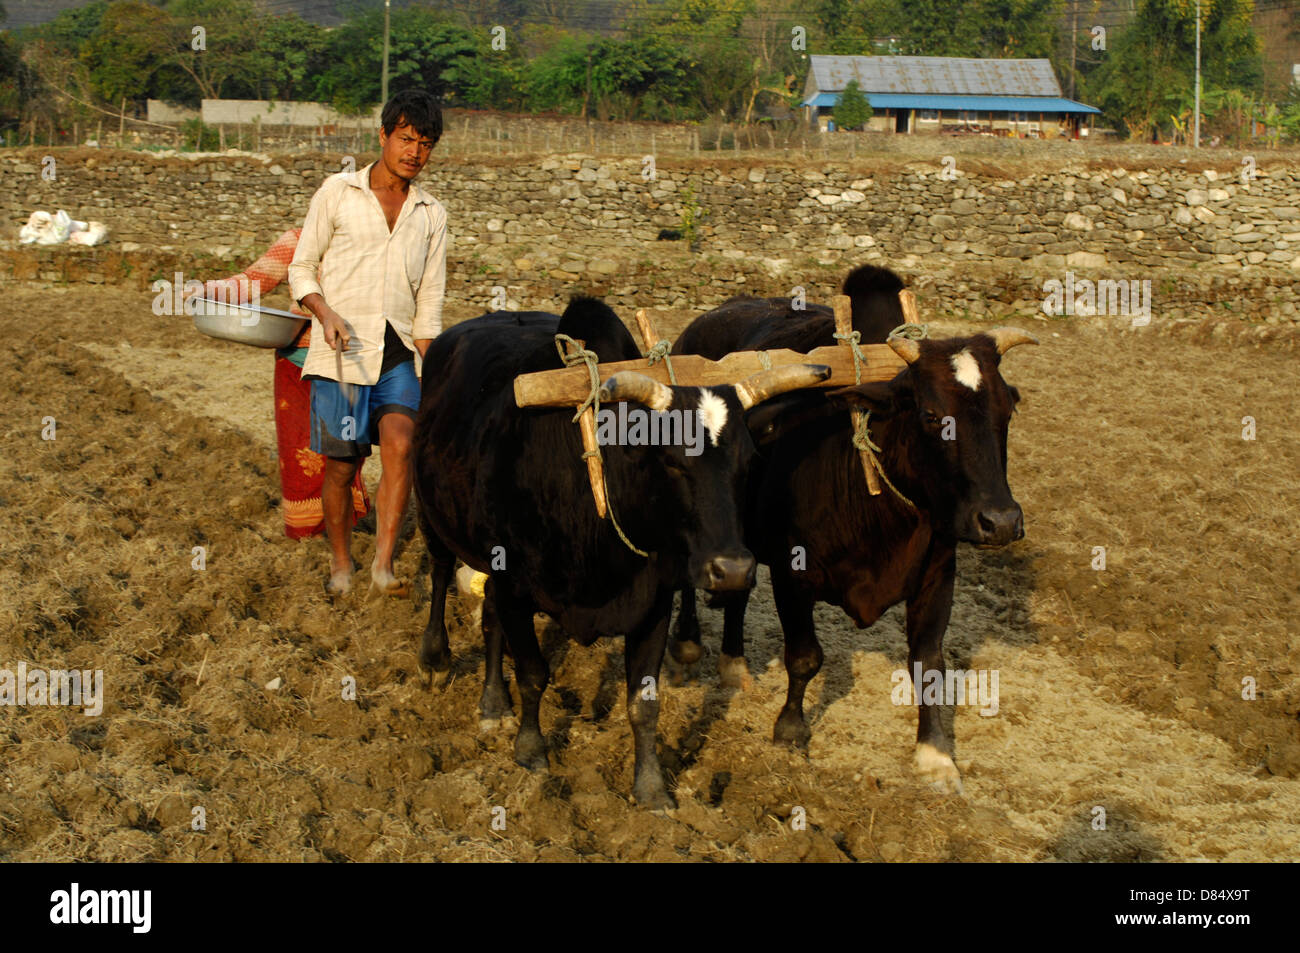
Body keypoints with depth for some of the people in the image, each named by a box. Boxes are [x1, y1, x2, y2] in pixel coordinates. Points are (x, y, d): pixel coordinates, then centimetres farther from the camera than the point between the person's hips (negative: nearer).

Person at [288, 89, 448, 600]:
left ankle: (384, 566, -19)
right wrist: (326, 314, -13)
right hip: (340, 353, -2)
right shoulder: (337, 193, 4)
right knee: (341, 465, 0)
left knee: (399, 445, -20)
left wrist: (430, 374, 6)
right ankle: (340, 565, 19)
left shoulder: (431, 213, 12)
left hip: (400, 354, 2)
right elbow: (301, 269, 6)